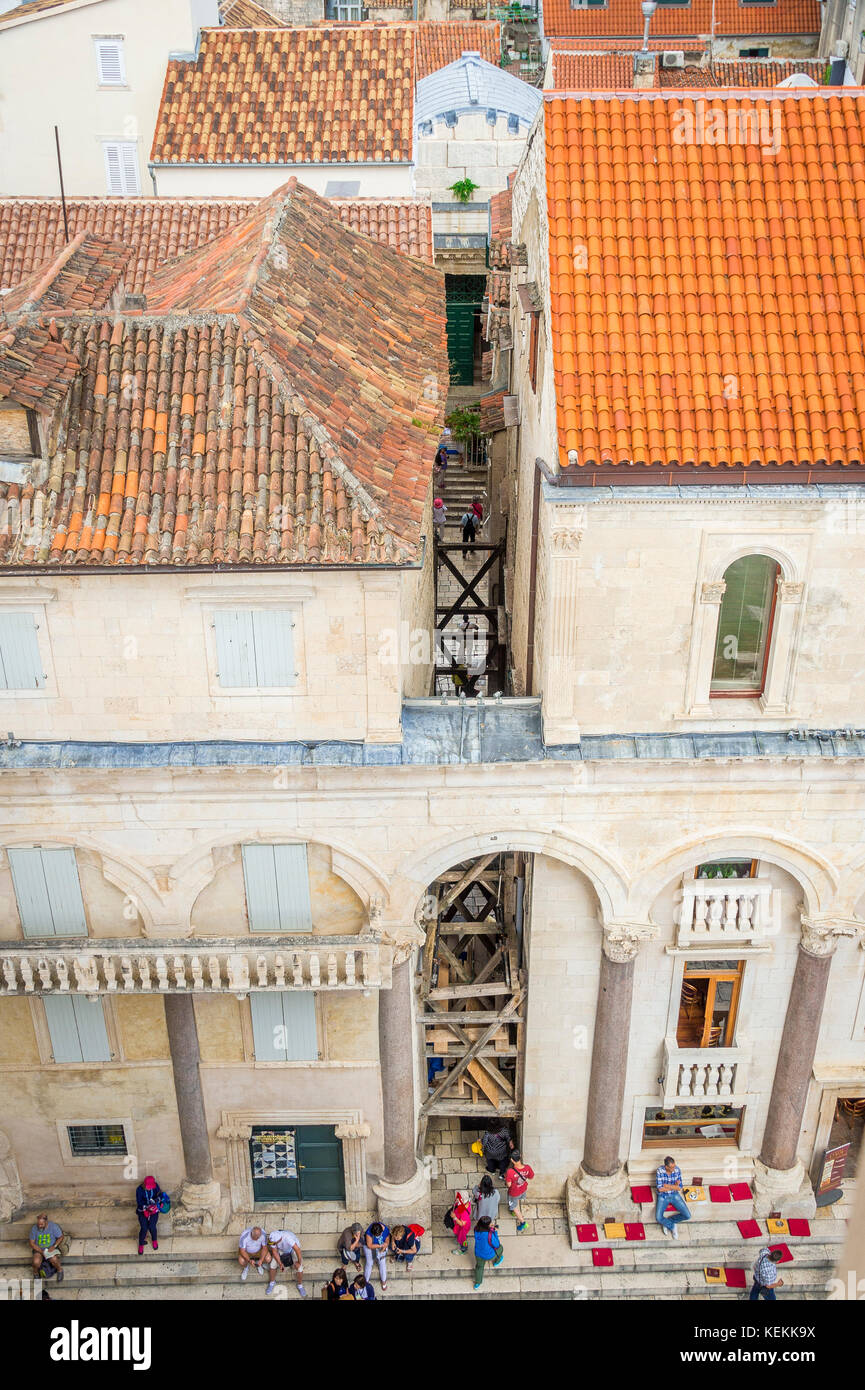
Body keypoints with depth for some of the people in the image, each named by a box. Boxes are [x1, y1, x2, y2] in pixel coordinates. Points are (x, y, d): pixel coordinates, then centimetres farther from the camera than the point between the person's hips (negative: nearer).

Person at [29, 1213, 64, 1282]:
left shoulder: (53, 1226, -15)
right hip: (38, 1249, 1)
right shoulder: (34, 1229, -13)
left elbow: (60, 1237, -2)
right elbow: (32, 1244, -6)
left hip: (51, 1249, -1)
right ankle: (36, 1272, 6)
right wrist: (42, 1252, -17)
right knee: (36, 1262, -30)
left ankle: (59, 1270, 2)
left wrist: (54, 1246, -18)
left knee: (54, 1259, -31)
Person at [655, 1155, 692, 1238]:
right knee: (658, 1218, -23)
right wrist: (674, 1186, -19)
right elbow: (660, 1189, -20)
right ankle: (673, 1226, 6)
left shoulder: (677, 1170, -13)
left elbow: (680, 1188, -10)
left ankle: (667, 1222, 8)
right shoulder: (660, 1171, -20)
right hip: (663, 1196, -2)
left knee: (687, 1216, -12)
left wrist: (667, 1185, -21)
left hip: (675, 1195, 2)